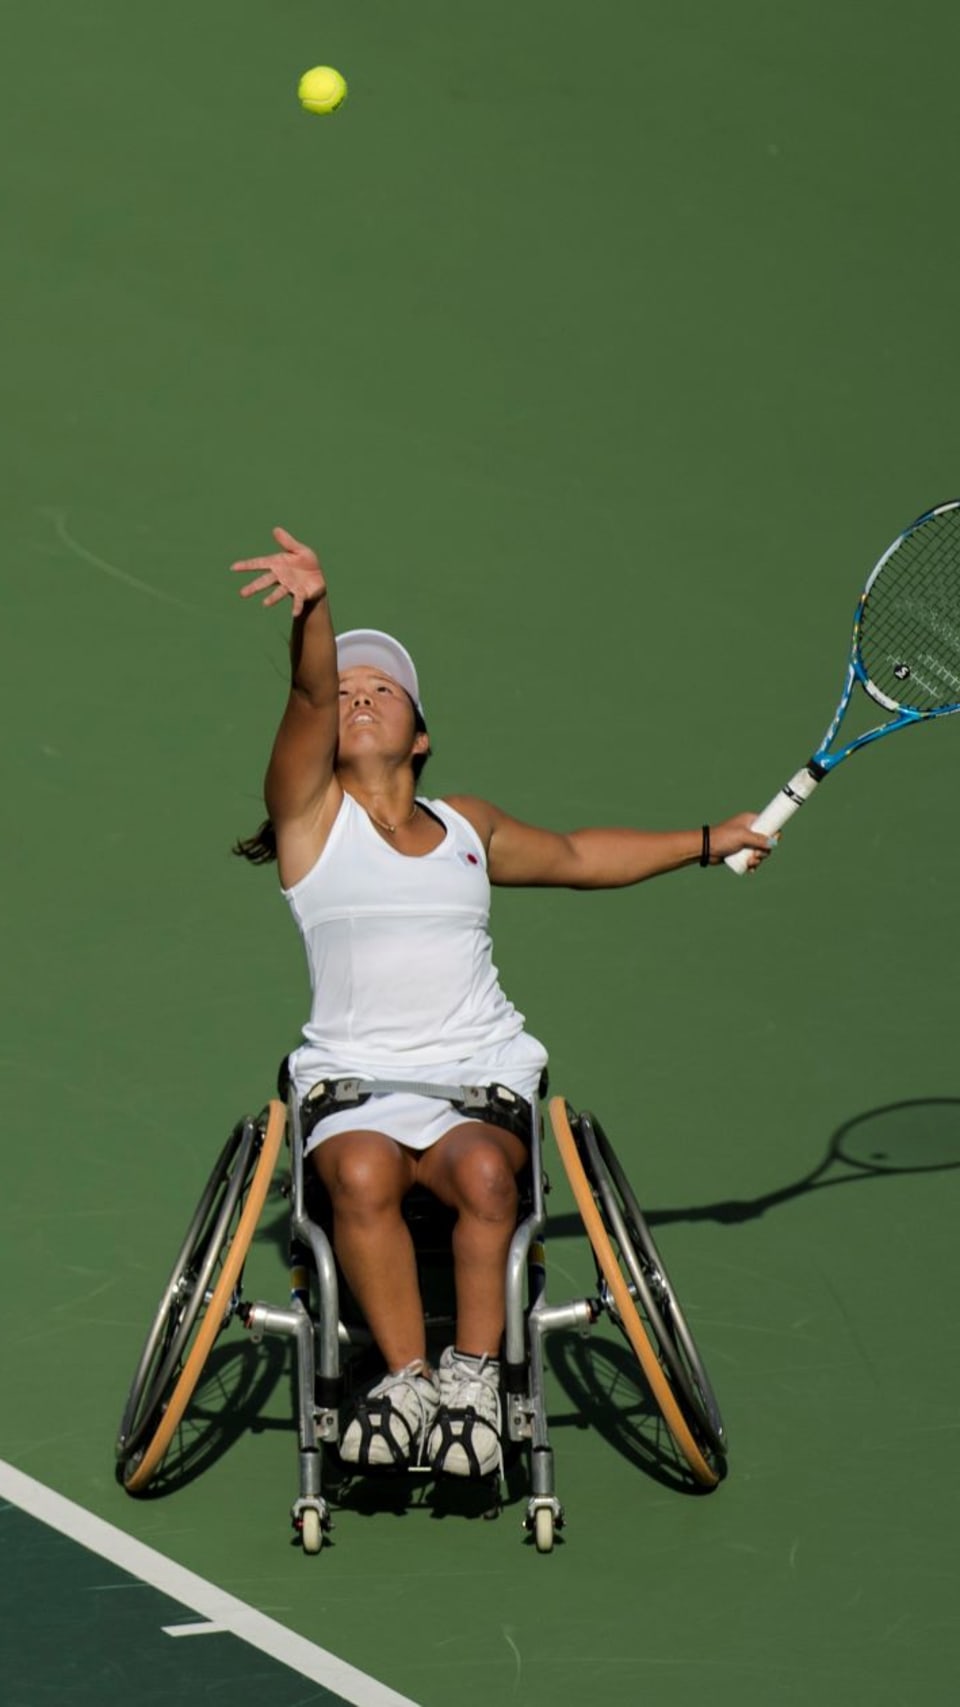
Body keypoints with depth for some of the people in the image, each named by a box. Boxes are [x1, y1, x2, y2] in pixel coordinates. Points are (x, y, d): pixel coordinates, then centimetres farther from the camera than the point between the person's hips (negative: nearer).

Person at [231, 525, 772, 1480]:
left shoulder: (468, 828, 20)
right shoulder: (313, 812, 8)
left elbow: (577, 857, 39)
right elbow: (311, 692, -12)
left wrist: (705, 842, 41)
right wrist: (313, 608, -30)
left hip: (485, 1076, 2)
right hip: (356, 1083, -2)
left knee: (483, 1169, -33)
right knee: (362, 1174, -36)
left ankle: (473, 1369, -23)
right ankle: (406, 1374, -26)